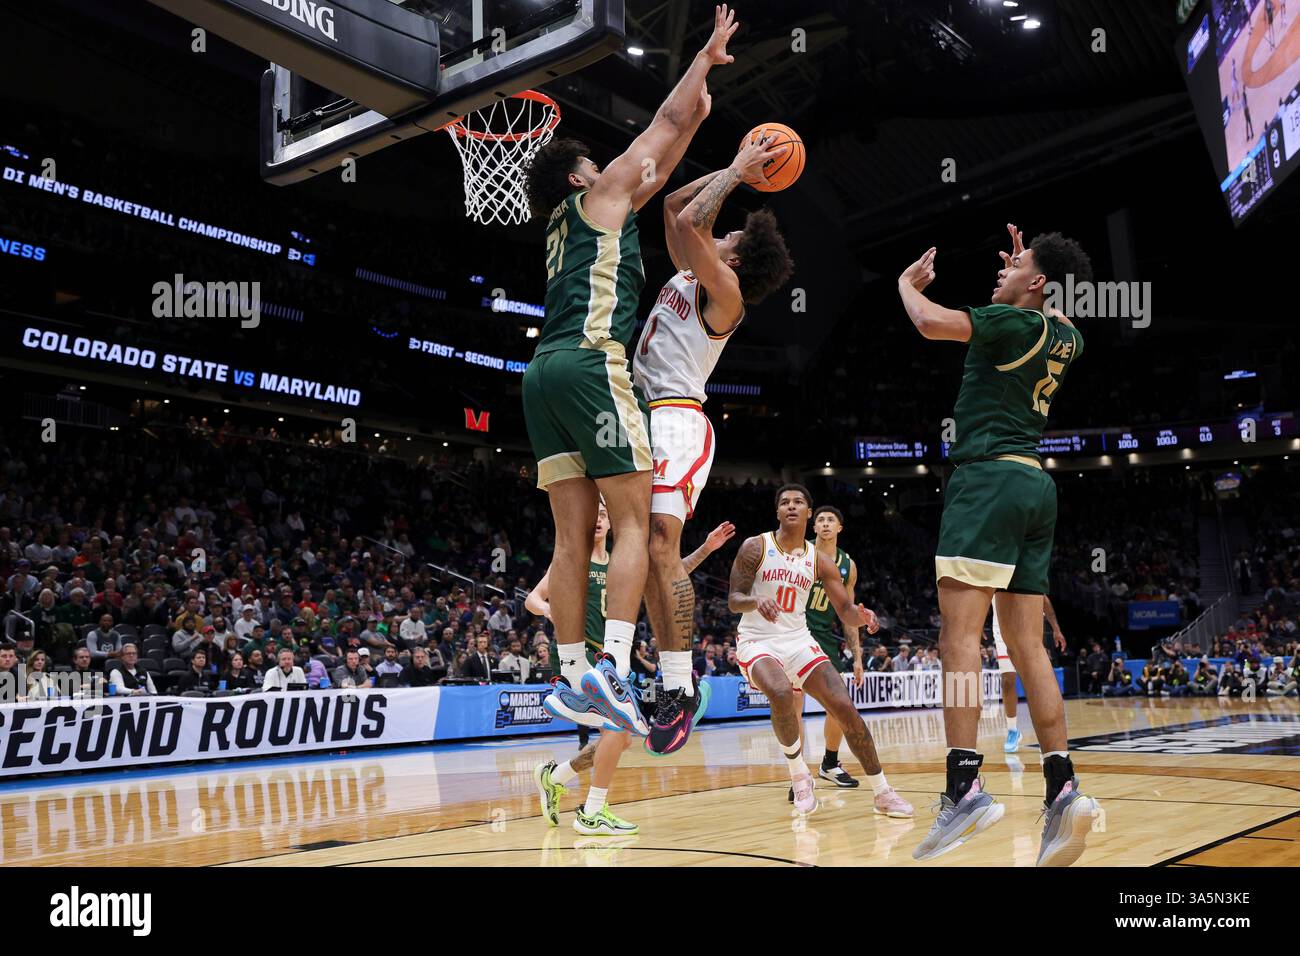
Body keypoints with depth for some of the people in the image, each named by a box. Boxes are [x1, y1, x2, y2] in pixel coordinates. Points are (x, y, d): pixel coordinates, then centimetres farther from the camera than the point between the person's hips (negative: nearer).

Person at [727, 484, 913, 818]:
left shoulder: (820, 561, 5)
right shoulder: (755, 547, -4)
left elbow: (845, 611, 5)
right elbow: (734, 599, -8)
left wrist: (862, 616, -20)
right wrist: (756, 602, -31)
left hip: (798, 640, 4)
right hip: (758, 640, -4)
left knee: (845, 708, -8)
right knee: (781, 694, -34)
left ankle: (882, 793, 6)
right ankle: (799, 776, -10)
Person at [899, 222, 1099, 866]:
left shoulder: (1014, 321, -5)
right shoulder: (1066, 338, 18)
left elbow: (930, 322, -14)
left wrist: (906, 282, 6)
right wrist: (1025, 264, 46)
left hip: (991, 475, -8)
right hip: (1037, 483, 8)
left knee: (960, 632, -14)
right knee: (1028, 647, 6)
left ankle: (964, 789, -22)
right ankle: (1062, 789, 0)